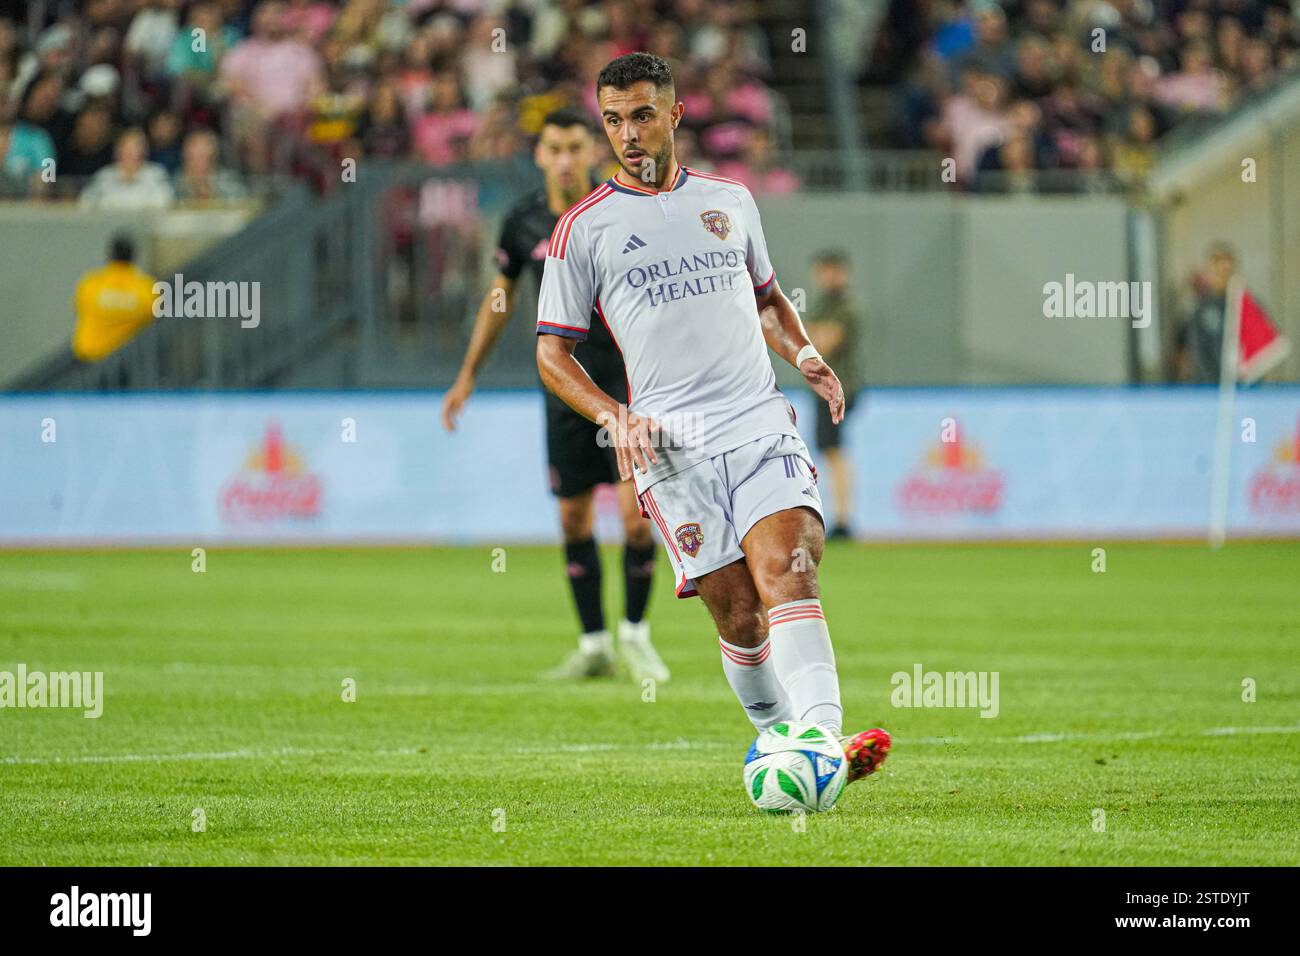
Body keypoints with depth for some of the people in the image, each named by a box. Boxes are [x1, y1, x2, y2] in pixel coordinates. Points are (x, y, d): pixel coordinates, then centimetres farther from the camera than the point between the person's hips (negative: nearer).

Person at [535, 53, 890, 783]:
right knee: (737, 613, -7)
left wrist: (803, 353, 11)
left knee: (786, 570, -21)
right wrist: (615, 417, -8)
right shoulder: (584, 228, 6)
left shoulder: (730, 199, 16)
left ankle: (824, 738, -34)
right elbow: (553, 353, 8)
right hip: (669, 446, -1)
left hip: (761, 422, 1)